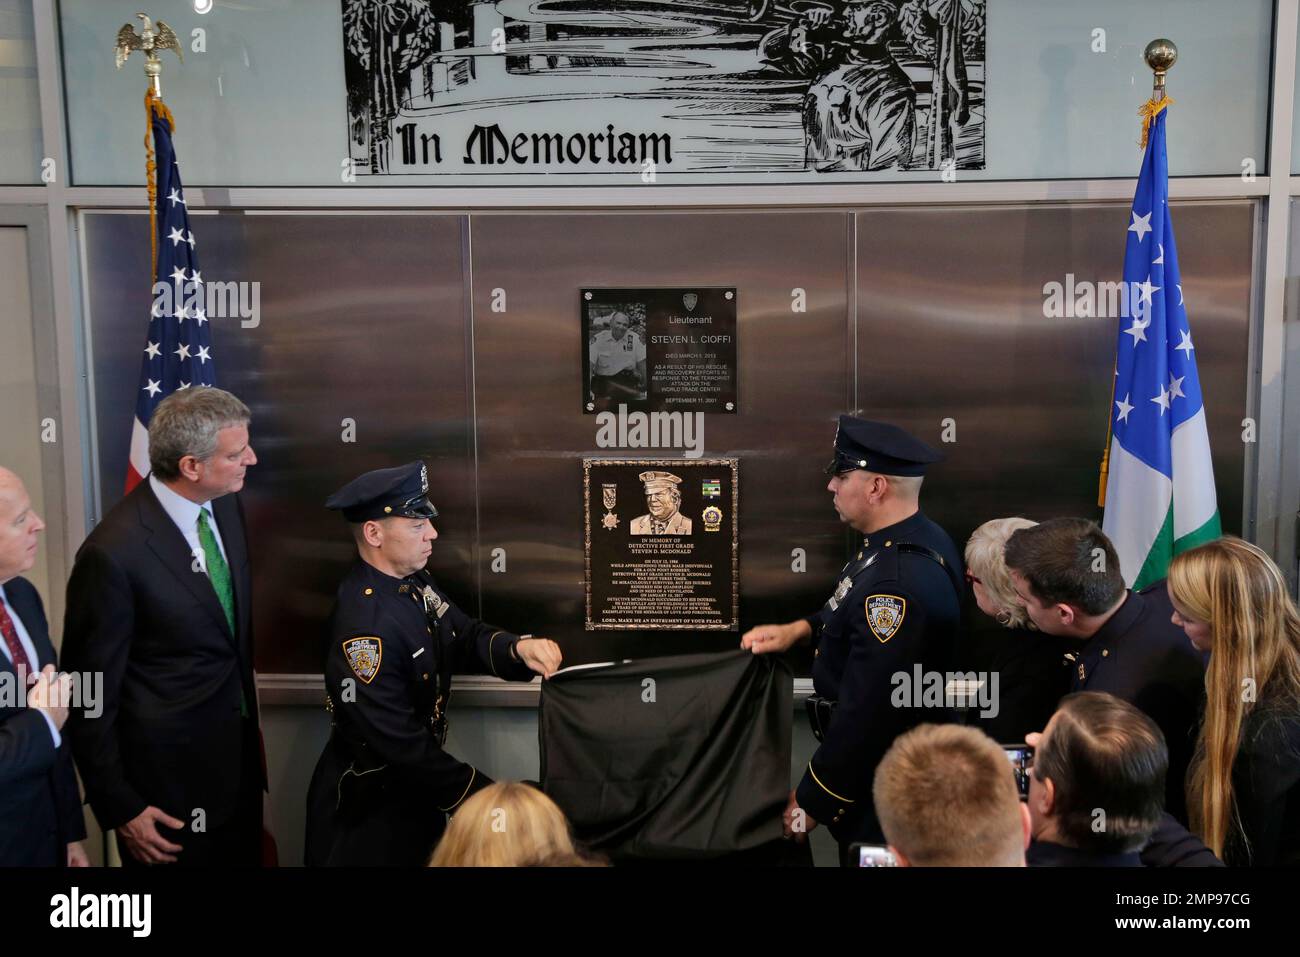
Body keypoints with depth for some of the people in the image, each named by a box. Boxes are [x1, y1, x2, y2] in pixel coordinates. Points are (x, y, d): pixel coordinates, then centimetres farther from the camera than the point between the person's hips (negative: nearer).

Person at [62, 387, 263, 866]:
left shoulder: (225, 507, -3)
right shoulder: (114, 553, -25)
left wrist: (248, 714, 15)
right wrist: (121, 808, -11)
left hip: (238, 753, 7)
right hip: (172, 774, -7)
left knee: (245, 857, 20)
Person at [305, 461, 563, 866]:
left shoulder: (414, 583, -2)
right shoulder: (365, 627, -30)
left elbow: (466, 636, 5)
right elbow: (400, 745, -30)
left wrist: (518, 648, -18)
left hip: (413, 789, 8)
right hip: (370, 809, -8)